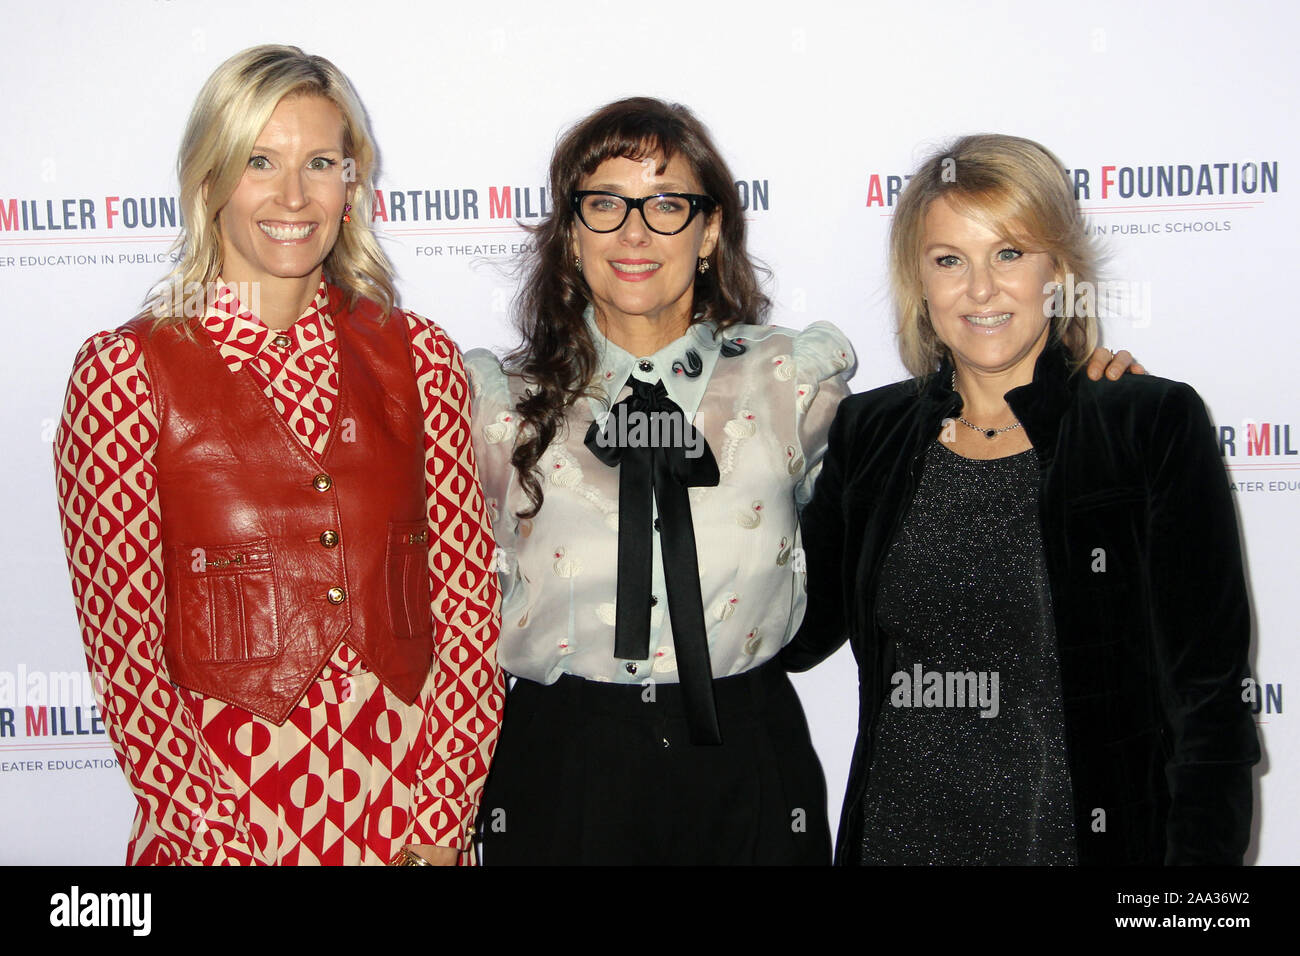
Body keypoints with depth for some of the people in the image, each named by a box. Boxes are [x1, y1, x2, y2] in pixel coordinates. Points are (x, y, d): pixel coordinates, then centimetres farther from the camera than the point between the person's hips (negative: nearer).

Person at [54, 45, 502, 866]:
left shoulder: (419, 357, 0)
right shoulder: (125, 373, -7)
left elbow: (468, 598, -1)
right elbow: (124, 643, -8)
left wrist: (444, 816, -7)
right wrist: (221, 842, -12)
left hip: (412, 810, 3)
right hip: (221, 815, -2)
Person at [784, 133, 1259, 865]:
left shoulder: (1154, 427, -9)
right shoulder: (869, 433, 3)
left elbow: (1209, 697, -8)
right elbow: (797, 635, 6)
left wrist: (1200, 855, -16)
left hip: (1083, 833, -3)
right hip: (895, 835, 4)